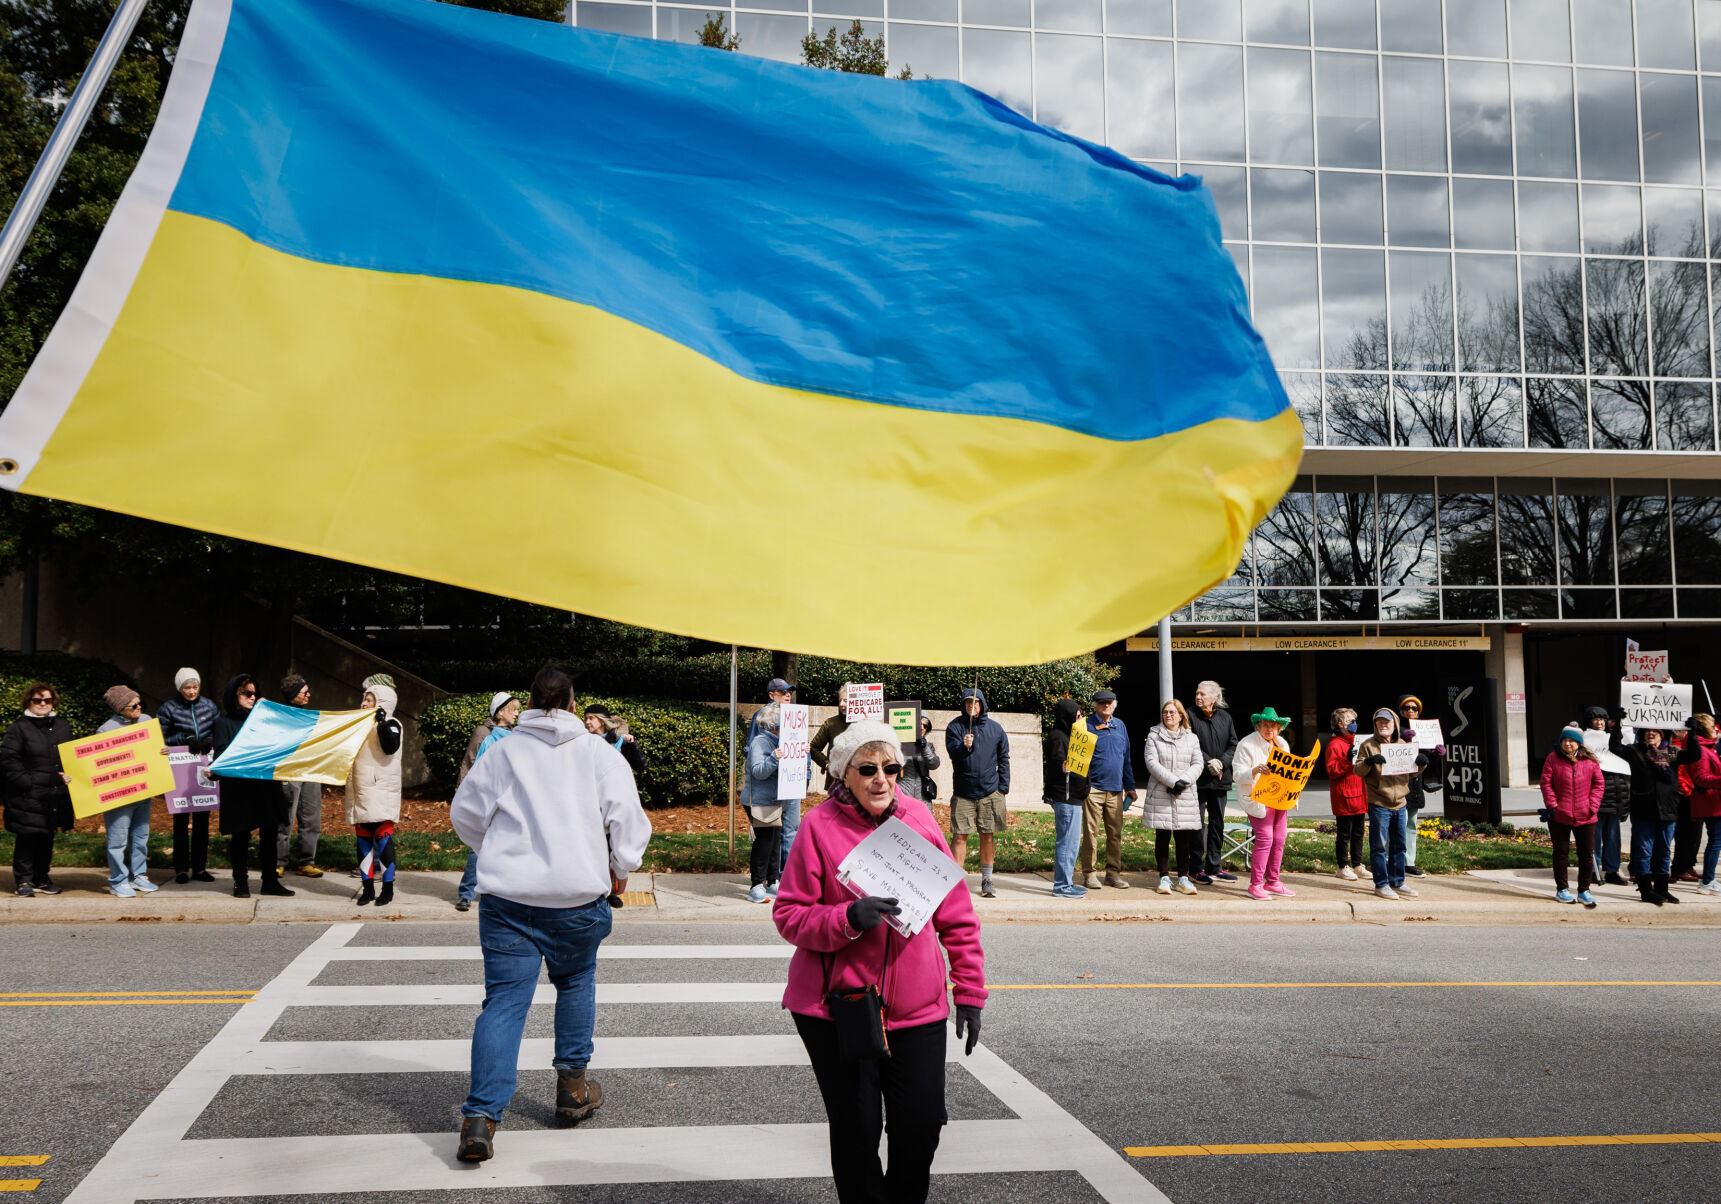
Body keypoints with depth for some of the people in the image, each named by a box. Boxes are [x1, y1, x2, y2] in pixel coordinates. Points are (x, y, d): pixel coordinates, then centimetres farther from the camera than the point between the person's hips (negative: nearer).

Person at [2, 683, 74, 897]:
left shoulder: (63, 726, 13)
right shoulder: (19, 728, -3)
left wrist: (70, 776, 2)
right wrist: (26, 782, -15)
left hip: (55, 795, 5)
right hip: (27, 796, -5)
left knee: (47, 838, 12)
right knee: (26, 839, -4)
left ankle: (41, 879, 22)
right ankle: (24, 881, 6)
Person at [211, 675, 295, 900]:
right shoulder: (224, 722, 4)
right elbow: (222, 754, -5)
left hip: (265, 783, 4)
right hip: (238, 787, -4)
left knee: (269, 832, 3)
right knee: (240, 835, 0)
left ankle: (270, 881, 10)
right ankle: (240, 882, 10)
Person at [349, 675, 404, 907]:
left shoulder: (391, 724, -3)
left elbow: (390, 747, -21)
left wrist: (382, 723, -22)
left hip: (382, 793, -7)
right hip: (361, 793, 7)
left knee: (383, 838, -8)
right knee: (363, 840, 7)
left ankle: (388, 889, -3)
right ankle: (368, 888, 12)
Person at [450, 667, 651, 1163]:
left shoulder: (501, 752, 7)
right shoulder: (598, 752, 3)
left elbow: (464, 813, 15)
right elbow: (625, 811, -6)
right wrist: (622, 867, 8)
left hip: (507, 896, 0)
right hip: (579, 894, 0)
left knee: (504, 1000, 0)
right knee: (576, 983, 23)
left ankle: (481, 1116, -12)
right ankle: (573, 1088, 31)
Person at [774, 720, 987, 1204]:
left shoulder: (918, 817, 3)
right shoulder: (821, 825, -5)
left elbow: (956, 914, 7)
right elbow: (789, 914, -6)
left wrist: (970, 991, 6)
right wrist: (848, 918, -22)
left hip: (915, 1004, 2)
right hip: (837, 1004, -2)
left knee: (922, 1125, 4)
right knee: (856, 1131, 5)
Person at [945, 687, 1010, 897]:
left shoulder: (995, 728, 7)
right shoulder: (955, 727, 1)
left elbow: (1003, 759, 10)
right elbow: (953, 753, -10)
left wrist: (1003, 789, 4)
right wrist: (964, 746, -32)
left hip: (990, 792, 2)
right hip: (963, 792, -2)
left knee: (987, 837, 6)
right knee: (959, 836, -5)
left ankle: (987, 881, 16)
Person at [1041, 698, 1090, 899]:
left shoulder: (1066, 735, 19)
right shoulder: (1057, 737, -13)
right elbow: (1055, 764, -22)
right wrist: (1063, 768, -36)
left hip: (1072, 797, 11)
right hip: (1065, 797, -11)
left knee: (1069, 841, 15)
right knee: (1067, 841, -8)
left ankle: (1064, 882, 22)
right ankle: (1062, 886, -5)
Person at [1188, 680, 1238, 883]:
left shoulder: (1225, 717, 8)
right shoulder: (1191, 716, -4)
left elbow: (1233, 745, 6)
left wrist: (1221, 762, -10)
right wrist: (1208, 762, -18)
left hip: (1220, 779, 4)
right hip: (1198, 779, -4)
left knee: (1218, 823, 10)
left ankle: (1215, 867, 18)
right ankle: (1197, 869, 4)